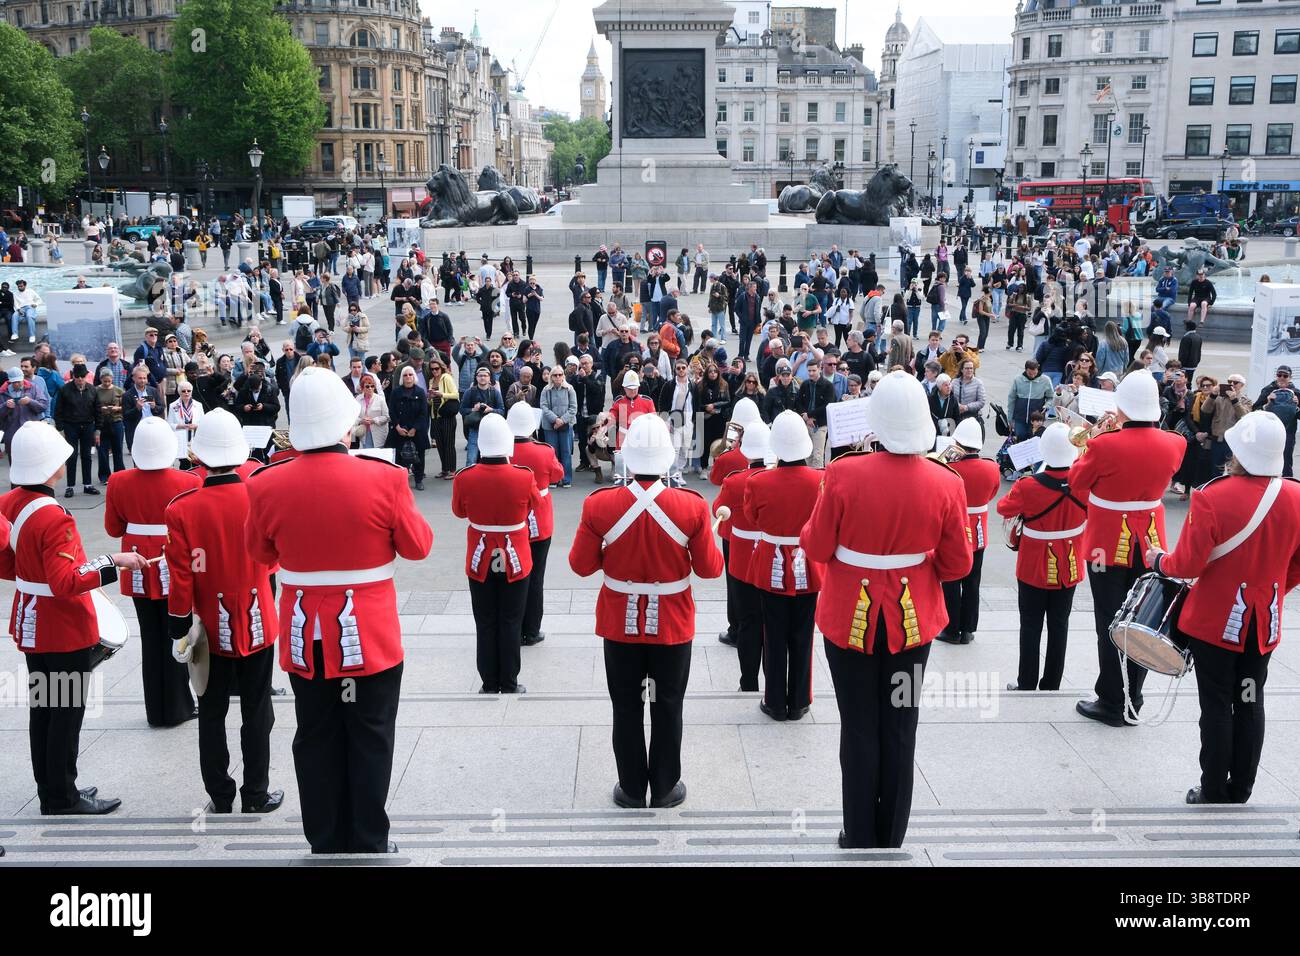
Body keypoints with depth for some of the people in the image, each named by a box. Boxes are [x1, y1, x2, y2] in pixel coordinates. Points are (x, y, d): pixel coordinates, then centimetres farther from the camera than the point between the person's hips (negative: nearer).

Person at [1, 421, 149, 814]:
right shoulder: (53, 518, -26)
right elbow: (66, 582, -28)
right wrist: (113, 562, -26)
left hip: (32, 627, 9)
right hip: (65, 633, -9)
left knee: (42, 709, 18)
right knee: (66, 713, 3)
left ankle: (50, 791, 30)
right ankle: (63, 800, 13)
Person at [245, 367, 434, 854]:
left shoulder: (266, 485, -9)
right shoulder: (384, 478, -17)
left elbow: (261, 554, 6)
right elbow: (418, 546, -4)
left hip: (305, 639, 2)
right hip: (370, 637, -2)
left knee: (317, 742, 14)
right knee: (370, 741, 11)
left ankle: (326, 842, 25)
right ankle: (369, 844, 20)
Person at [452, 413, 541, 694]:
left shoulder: (464, 477, -15)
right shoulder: (524, 476, -19)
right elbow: (536, 505, 3)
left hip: (480, 561, 1)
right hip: (515, 560, -1)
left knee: (486, 624, 12)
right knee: (511, 623, 11)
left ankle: (490, 685, 20)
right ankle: (509, 686, 18)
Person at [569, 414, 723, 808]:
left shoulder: (598, 505, -15)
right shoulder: (692, 507, -16)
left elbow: (581, 565, -6)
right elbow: (710, 568, -8)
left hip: (620, 623, 0)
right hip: (673, 624, 0)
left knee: (627, 708, 14)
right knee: (667, 707, 15)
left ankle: (632, 789, 25)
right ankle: (665, 788, 26)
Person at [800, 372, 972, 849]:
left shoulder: (843, 473, -18)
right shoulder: (946, 483, -12)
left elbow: (816, 548, -9)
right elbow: (957, 565, -4)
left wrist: (810, 528, 11)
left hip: (851, 617, -2)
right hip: (913, 619, 2)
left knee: (859, 728, 11)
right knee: (900, 729, 14)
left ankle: (860, 837, 22)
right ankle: (892, 838, 27)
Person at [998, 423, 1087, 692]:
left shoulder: (1028, 486, -23)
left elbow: (1004, 509, -5)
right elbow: (1090, 513, 8)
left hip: (1034, 569, -3)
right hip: (1068, 568, 3)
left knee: (1031, 627, 8)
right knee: (1059, 626, 12)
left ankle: (1026, 685, 15)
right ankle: (1052, 686, 21)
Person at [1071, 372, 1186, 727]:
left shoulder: (1105, 445, -21)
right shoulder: (1174, 445, -8)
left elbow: (1077, 481, -5)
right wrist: (1127, 430, 12)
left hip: (1108, 545, -4)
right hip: (1150, 544, 4)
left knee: (1110, 625, 5)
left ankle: (1112, 704, 12)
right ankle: (1133, 700, 23)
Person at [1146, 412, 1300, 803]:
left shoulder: (1211, 497, -22)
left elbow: (1187, 565, -19)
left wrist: (1159, 560, 1)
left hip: (1216, 620, -4)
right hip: (1265, 623, 4)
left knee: (1217, 706, 7)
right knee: (1250, 704, 15)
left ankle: (1213, 794, 17)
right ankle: (1240, 794, 26)